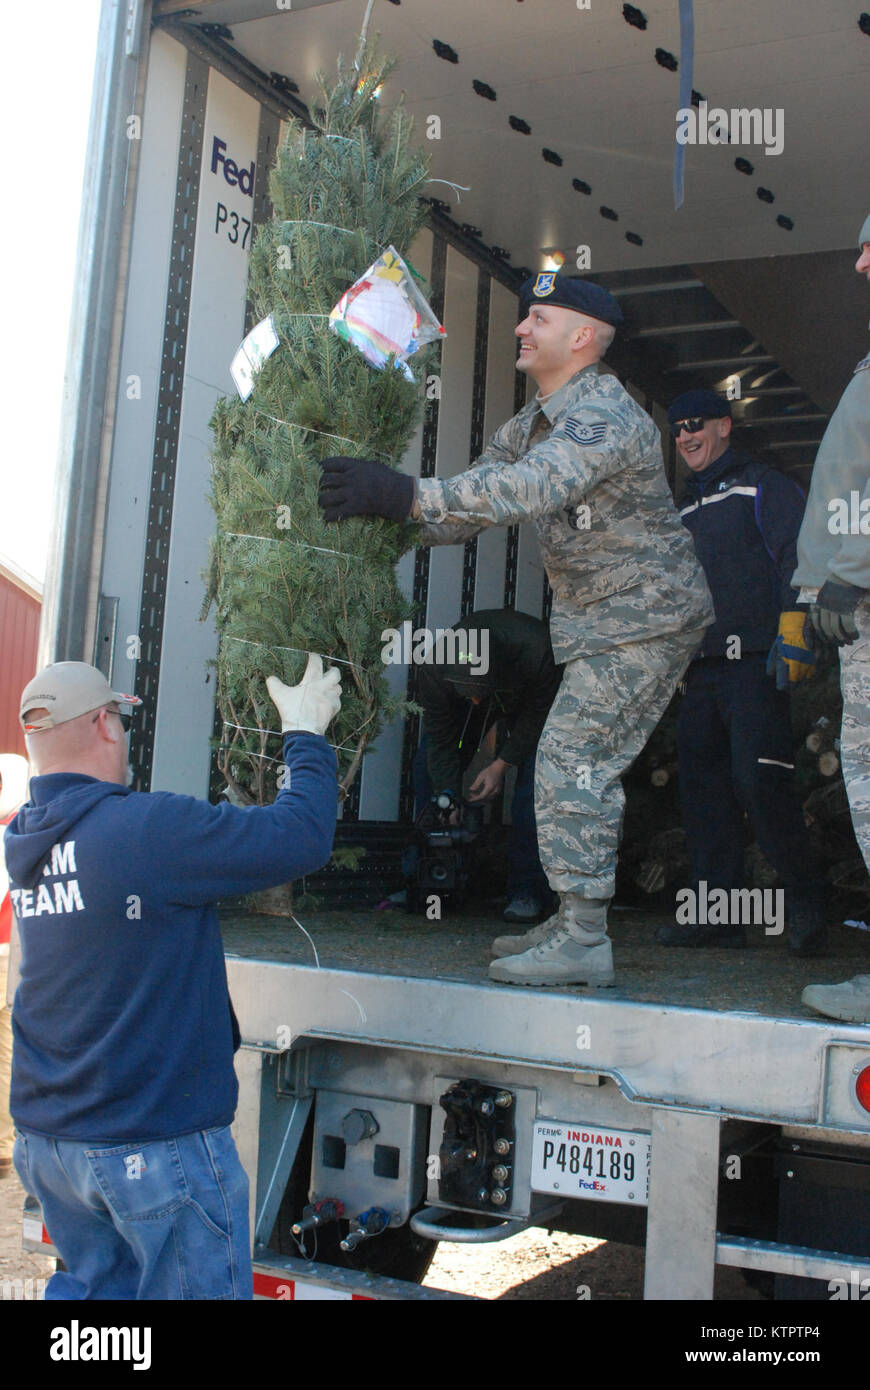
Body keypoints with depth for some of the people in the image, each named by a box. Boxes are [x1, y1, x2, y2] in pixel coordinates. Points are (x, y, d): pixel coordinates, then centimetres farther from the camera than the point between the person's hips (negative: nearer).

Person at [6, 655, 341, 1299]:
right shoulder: (152, 827, -22)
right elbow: (302, 837, -19)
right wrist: (305, 734, -4)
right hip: (157, 1144, -7)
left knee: (94, 1282, 23)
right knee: (198, 1289, 8)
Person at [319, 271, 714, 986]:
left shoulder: (604, 414, -21)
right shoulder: (534, 422, 12)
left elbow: (530, 489, -38)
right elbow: (478, 495, 9)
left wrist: (406, 492, -44)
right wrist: (391, 519, -6)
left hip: (647, 615, -10)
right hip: (602, 617, 10)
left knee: (572, 764, -14)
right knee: (578, 768, 11)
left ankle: (582, 940, -9)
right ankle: (574, 923, 19)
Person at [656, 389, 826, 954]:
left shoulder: (765, 485, 5)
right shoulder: (686, 507, 26)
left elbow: (794, 560, -6)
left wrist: (792, 630, -18)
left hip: (754, 663, -7)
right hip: (700, 669, 7)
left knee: (758, 782, -16)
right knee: (704, 786, 3)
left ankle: (806, 892, 0)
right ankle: (718, 913, 7)